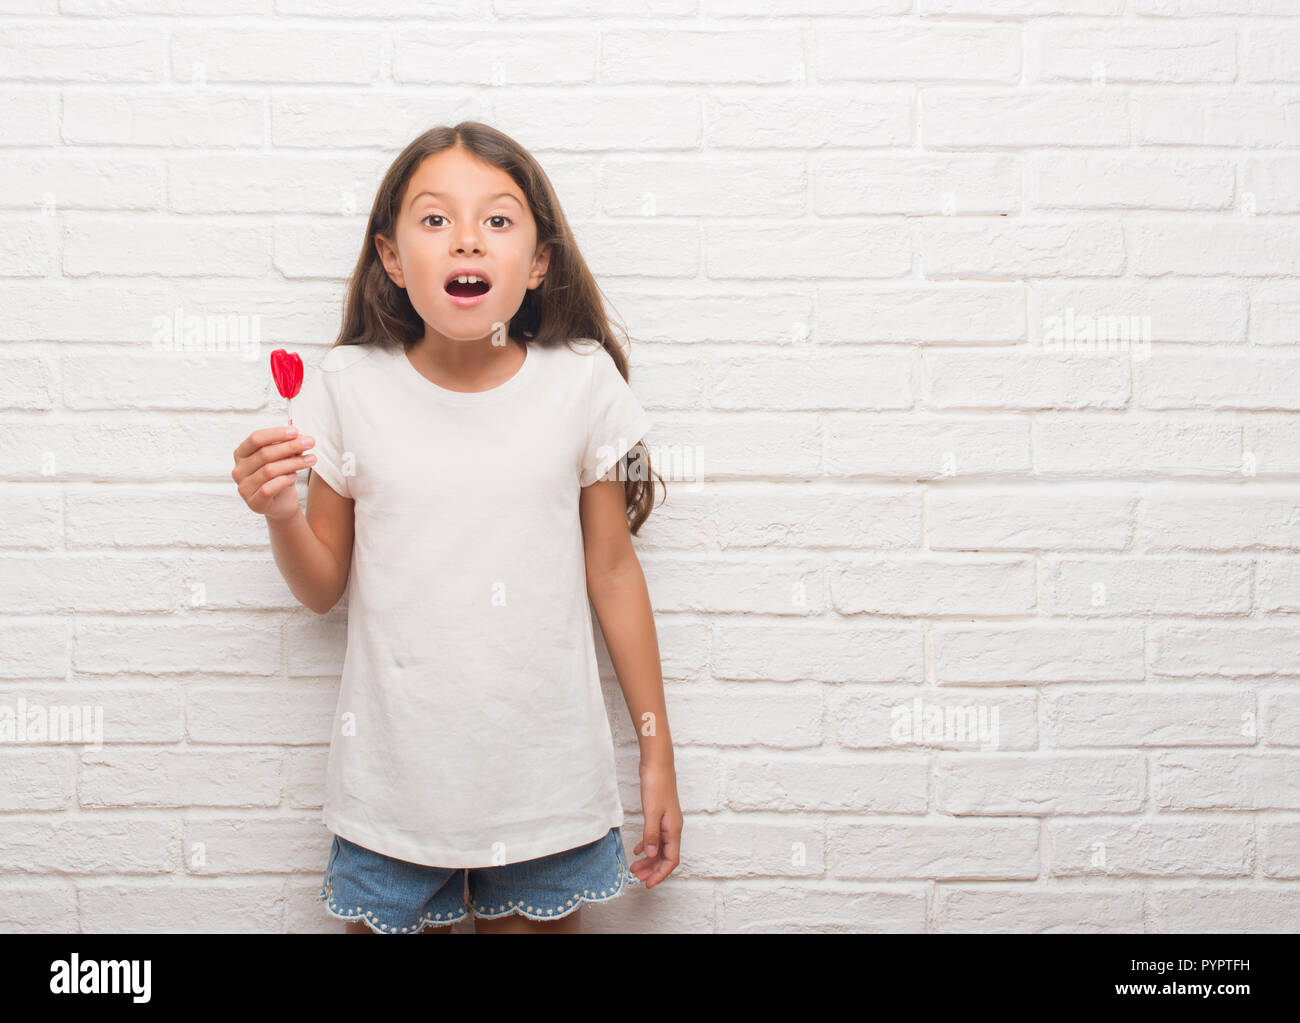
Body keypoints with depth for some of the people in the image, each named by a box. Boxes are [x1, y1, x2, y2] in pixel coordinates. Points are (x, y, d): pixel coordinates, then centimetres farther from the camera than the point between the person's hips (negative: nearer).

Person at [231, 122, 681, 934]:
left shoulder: (582, 383, -6)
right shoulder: (351, 387, -6)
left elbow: (613, 571, 1)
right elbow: (323, 587, 3)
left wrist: (659, 756, 4)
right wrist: (281, 513, -18)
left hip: (546, 773, 0)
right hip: (395, 774, 1)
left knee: (535, 921, 14)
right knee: (390, 921, 15)